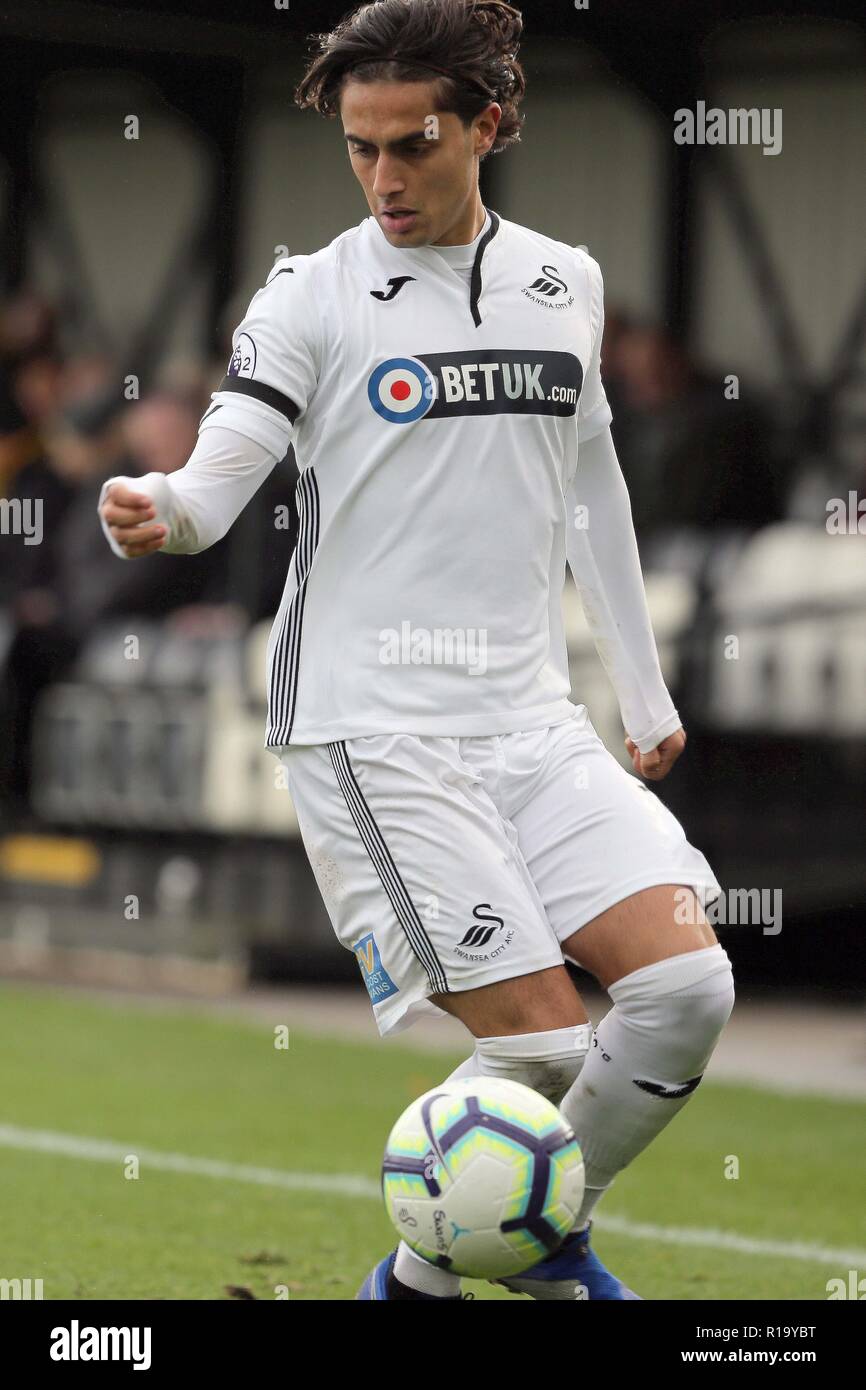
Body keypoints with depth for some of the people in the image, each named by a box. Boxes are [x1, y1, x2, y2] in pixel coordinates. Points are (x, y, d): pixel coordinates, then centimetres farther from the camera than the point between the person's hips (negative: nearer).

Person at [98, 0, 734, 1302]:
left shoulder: (564, 282, 11)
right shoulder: (315, 294, -3)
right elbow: (219, 472, -14)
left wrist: (644, 688, 27)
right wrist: (162, 509, -38)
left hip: (533, 716, 5)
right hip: (374, 723, -5)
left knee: (688, 985, -9)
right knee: (542, 1043, -14)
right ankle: (422, 1278, 12)